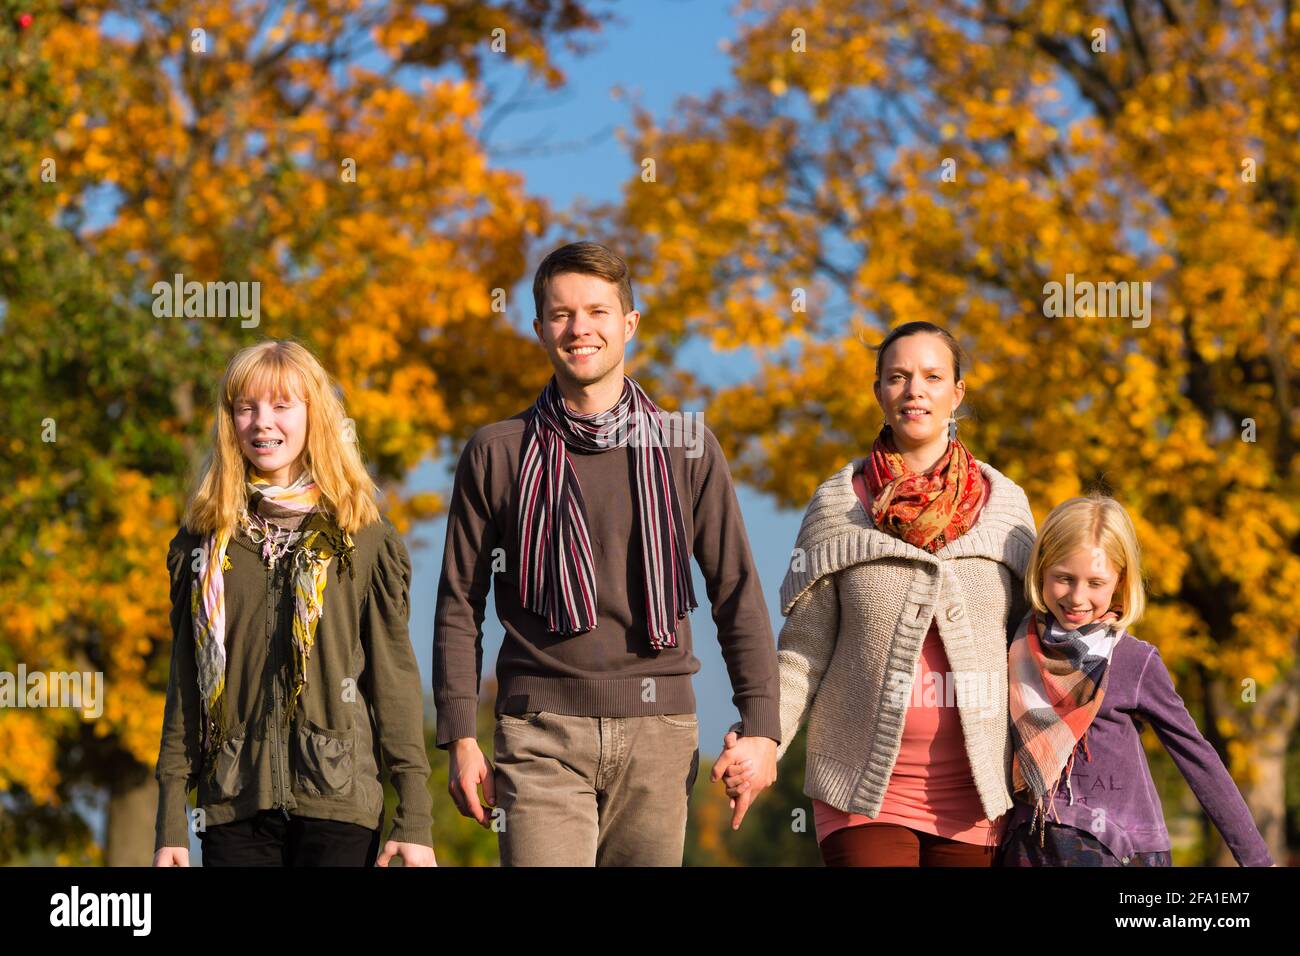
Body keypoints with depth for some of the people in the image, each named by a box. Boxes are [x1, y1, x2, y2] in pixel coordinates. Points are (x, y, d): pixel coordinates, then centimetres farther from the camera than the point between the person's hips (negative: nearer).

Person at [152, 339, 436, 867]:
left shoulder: (362, 536, 6)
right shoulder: (205, 540, 11)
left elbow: (393, 674, 4)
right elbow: (184, 683, 12)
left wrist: (415, 817, -3)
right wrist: (171, 821, 7)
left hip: (338, 803, -2)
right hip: (235, 806, 2)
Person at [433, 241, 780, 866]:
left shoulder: (686, 448, 9)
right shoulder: (498, 453, 8)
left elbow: (737, 594, 9)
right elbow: (459, 607, 10)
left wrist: (760, 727, -1)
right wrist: (459, 738, 2)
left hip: (658, 730, 1)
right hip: (541, 727, -1)